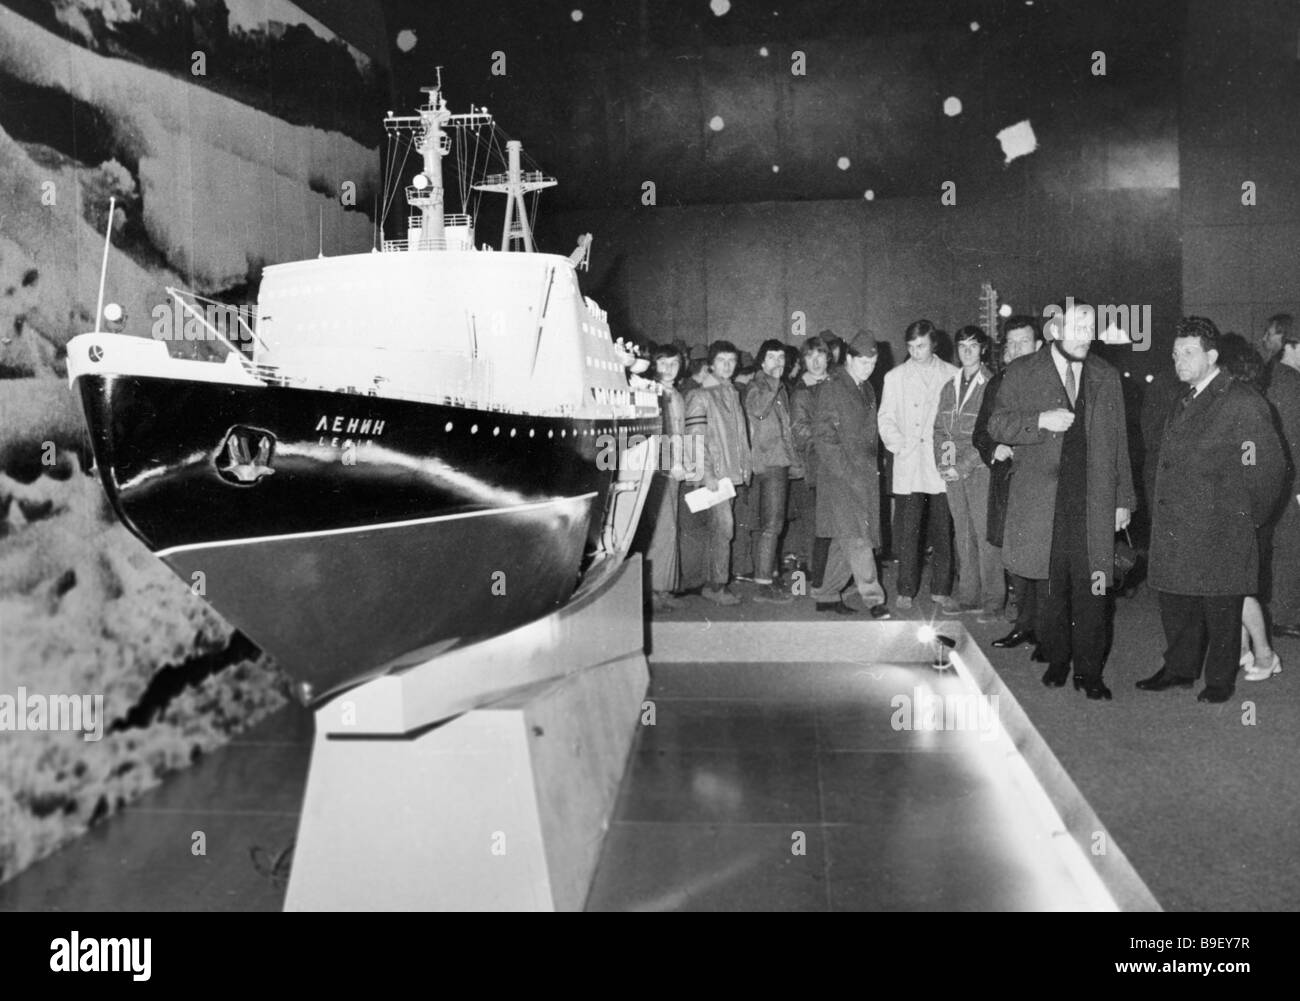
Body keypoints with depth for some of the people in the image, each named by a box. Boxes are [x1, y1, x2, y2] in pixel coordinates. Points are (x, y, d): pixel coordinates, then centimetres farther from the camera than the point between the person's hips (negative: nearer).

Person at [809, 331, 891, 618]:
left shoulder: (867, 390, 17)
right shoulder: (831, 388, -7)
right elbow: (823, 438, -11)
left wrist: (872, 470, 9)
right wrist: (849, 475, -15)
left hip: (865, 476, 7)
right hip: (840, 476, -7)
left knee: (845, 541, 9)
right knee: (856, 538, -11)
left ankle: (826, 595, 17)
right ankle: (873, 598, -10)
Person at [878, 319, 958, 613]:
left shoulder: (952, 375, 7)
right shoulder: (894, 377, 11)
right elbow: (885, 418, 10)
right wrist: (899, 445, -6)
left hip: (942, 465, 0)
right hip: (908, 467, 0)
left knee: (943, 531, 2)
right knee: (907, 531, -2)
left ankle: (942, 590, 11)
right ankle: (906, 591, 7)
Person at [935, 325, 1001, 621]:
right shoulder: (950, 387, 13)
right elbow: (939, 429, 15)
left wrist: (962, 466, -12)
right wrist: (942, 461, -1)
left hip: (981, 469, -5)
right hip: (953, 473, 5)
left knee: (986, 536, -5)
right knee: (963, 535, 8)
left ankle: (992, 603, 0)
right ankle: (968, 598, 15)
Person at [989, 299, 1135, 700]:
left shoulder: (1107, 377, 11)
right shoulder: (1022, 374, 3)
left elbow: (1118, 442, 12)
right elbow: (997, 424, 1)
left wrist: (1123, 500, 9)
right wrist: (1040, 421, -15)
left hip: (1093, 505, 1)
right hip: (1043, 502, -1)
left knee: (1092, 588, -1)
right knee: (1051, 588, 7)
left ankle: (1089, 670, 10)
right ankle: (1057, 659, 23)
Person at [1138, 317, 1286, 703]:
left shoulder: (1242, 403, -11)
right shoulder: (1185, 402, 13)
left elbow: (1270, 466, -9)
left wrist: (1250, 519, -3)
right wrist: (1162, 509, 12)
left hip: (1219, 532, -7)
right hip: (1174, 526, 7)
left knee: (1220, 609, 4)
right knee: (1175, 601, 14)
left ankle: (1220, 681, 17)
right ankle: (1179, 668, 29)